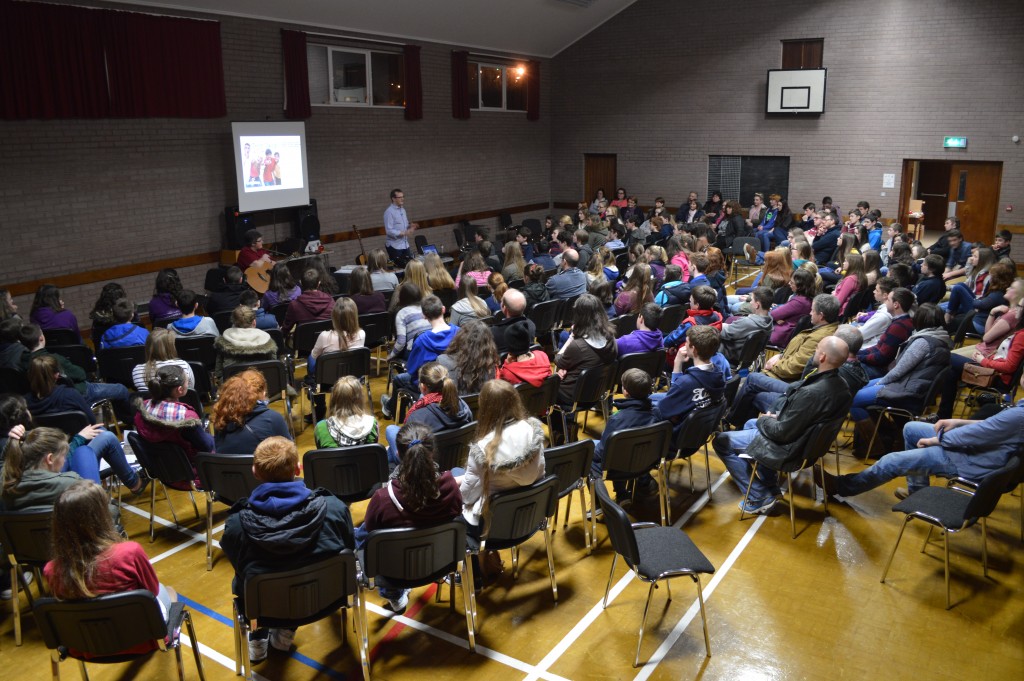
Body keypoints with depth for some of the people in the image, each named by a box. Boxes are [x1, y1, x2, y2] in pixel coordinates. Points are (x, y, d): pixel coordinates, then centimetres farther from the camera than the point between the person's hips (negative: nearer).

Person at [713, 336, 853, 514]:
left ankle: (759, 499, 7)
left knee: (721, 441, 1)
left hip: (788, 447, -9)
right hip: (809, 438, 9)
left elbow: (782, 433, -26)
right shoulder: (840, 384, -8)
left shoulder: (811, 393, -36)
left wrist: (764, 420, -7)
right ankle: (770, 488, 31)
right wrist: (778, 417, 1)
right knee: (750, 424, 31)